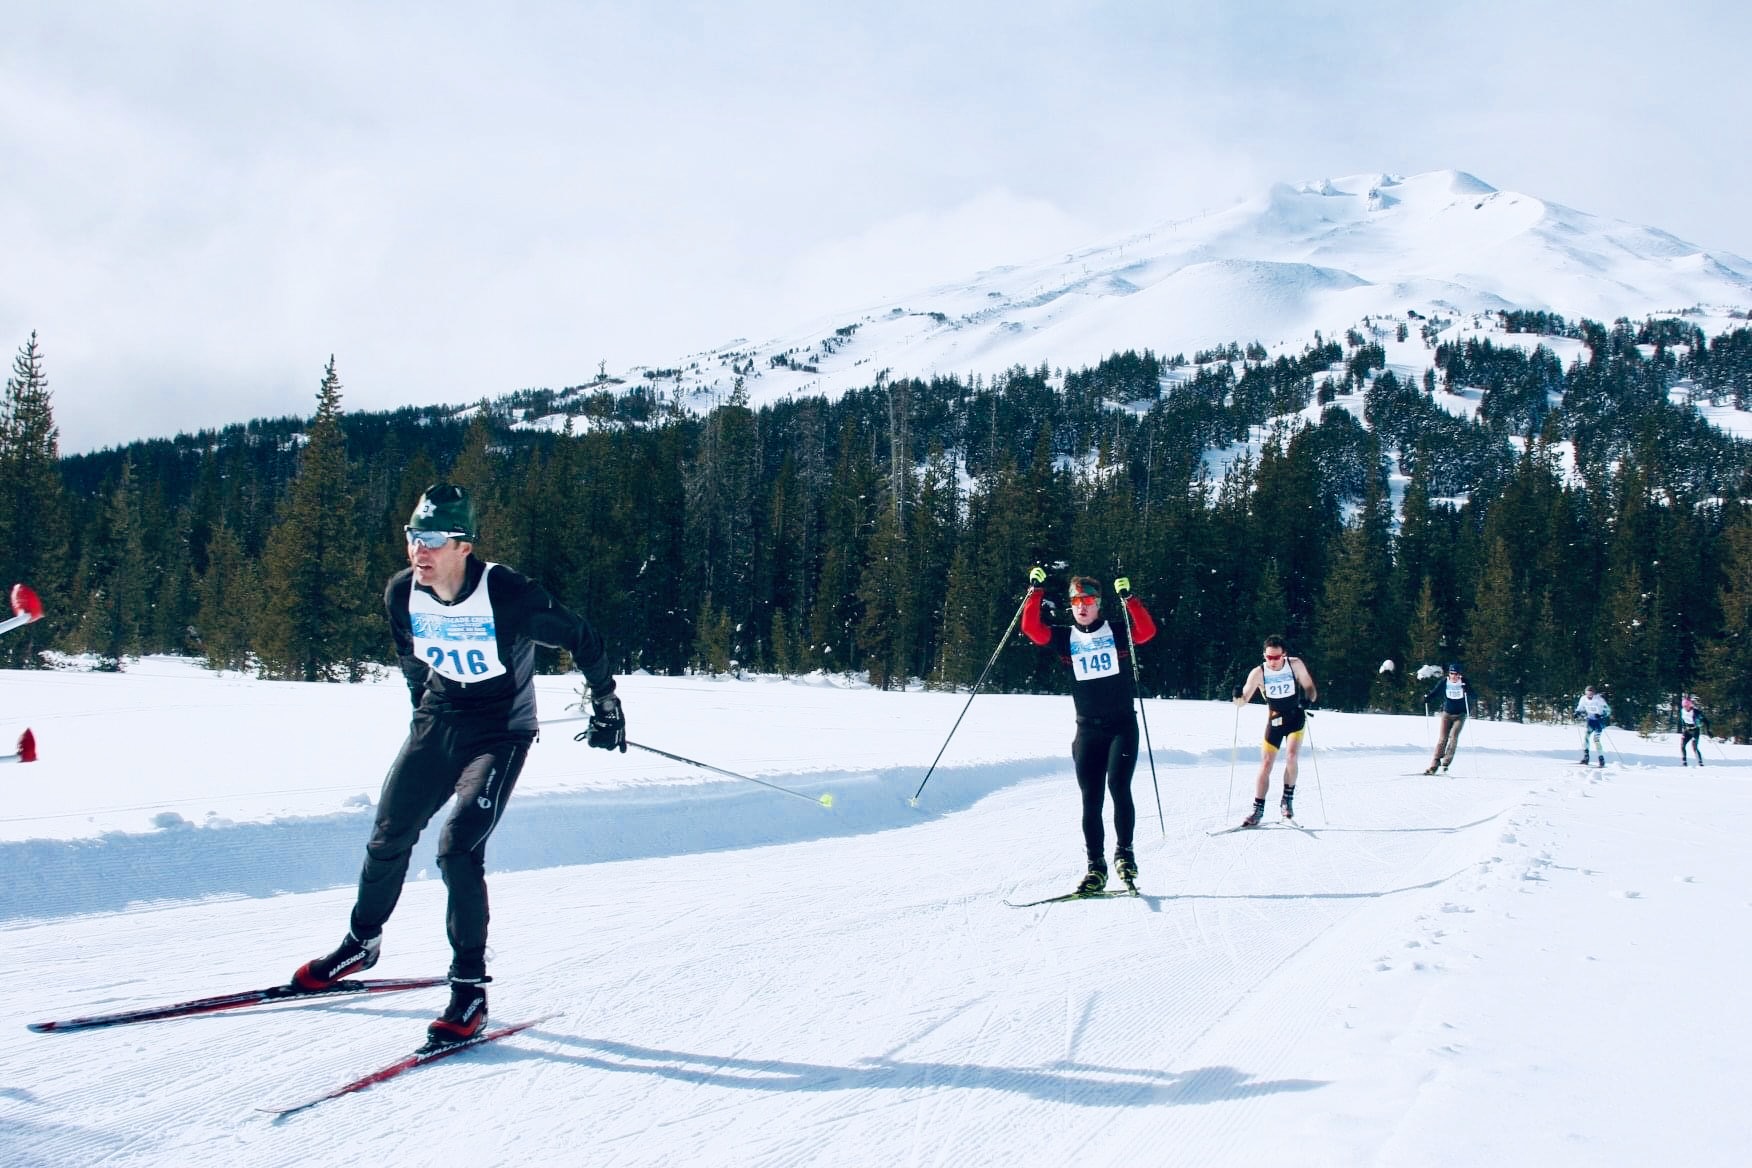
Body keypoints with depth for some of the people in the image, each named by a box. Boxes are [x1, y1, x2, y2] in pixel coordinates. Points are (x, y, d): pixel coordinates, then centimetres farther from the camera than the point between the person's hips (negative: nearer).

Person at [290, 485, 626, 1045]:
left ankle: (470, 990, -8)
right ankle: (362, 942, 36)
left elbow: (581, 639, -12)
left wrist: (606, 708, -1)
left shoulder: (508, 595, -26)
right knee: (388, 838, 9)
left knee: (458, 849, -19)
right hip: (436, 723, 6)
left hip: (499, 732, -5)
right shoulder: (402, 594, -9)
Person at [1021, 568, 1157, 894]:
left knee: (1119, 787, -17)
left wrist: (1128, 599, -22)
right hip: (1087, 730, 2)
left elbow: (1148, 631, -14)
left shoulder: (1118, 632, 3)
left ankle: (1125, 854, -2)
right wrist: (1036, 591, -9)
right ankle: (1096, 866, 9)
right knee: (1090, 800, 2)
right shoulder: (1065, 638, 7)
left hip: (1122, 726, -2)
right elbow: (1031, 628, -4)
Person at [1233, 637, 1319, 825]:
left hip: (1295, 717, -1)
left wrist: (1309, 700, -25)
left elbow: (1309, 687, -4)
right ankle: (1258, 810, 1)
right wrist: (1238, 697, -37)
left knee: (1291, 757, -20)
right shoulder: (1259, 673, -13)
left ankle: (1288, 800, -1)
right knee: (1266, 764, -4)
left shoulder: (1295, 664, -12)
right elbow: (1244, 700, -14)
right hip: (1274, 721, 1)